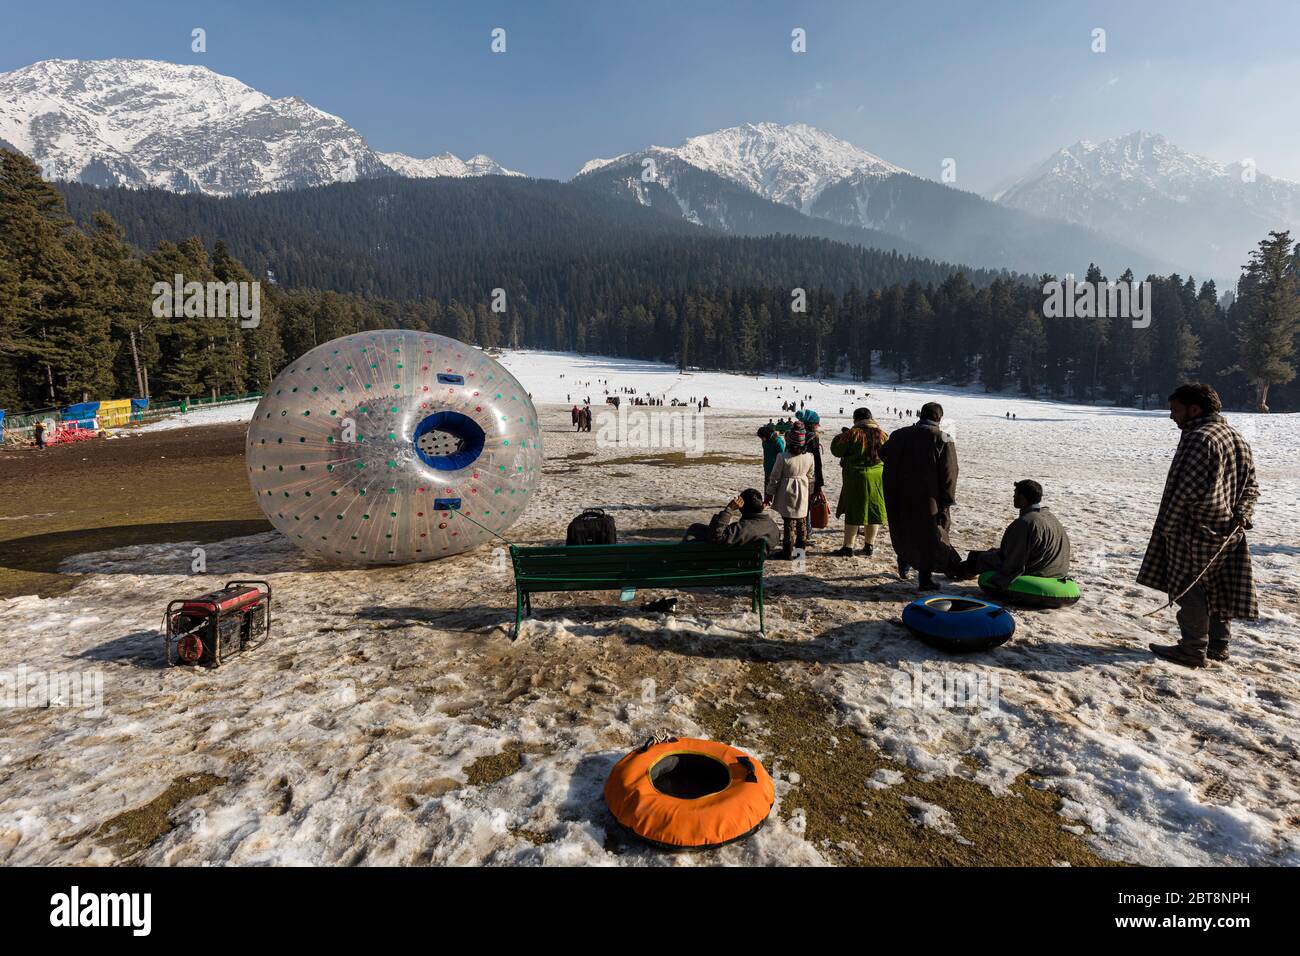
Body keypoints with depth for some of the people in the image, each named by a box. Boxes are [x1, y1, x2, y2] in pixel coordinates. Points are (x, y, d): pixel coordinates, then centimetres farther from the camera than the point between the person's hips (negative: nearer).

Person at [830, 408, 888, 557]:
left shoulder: (852, 434, -11)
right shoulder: (881, 434, 2)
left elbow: (836, 450, -5)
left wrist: (841, 436, 9)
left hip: (856, 477, -4)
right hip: (878, 477, 4)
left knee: (852, 511, 3)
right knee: (874, 510, 13)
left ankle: (848, 546, 4)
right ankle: (869, 546, 19)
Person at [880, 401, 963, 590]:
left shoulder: (900, 435, 1)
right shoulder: (943, 440, -7)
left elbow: (883, 455, 16)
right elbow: (948, 475, -9)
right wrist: (945, 504, -5)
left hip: (899, 496, 3)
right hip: (927, 498, -3)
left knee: (903, 531, 21)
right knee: (929, 534, 7)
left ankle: (904, 564, 34)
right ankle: (924, 577, 8)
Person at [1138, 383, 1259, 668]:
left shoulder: (1199, 438, -18)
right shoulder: (1237, 437, 13)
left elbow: (1187, 490, -22)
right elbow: (1251, 485, 16)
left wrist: (1167, 527, -15)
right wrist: (1243, 513, 6)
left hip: (1196, 531, -9)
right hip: (1228, 531, 10)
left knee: (1190, 590, -1)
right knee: (1217, 589, 17)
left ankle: (1193, 650, 5)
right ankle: (1218, 644, 27)